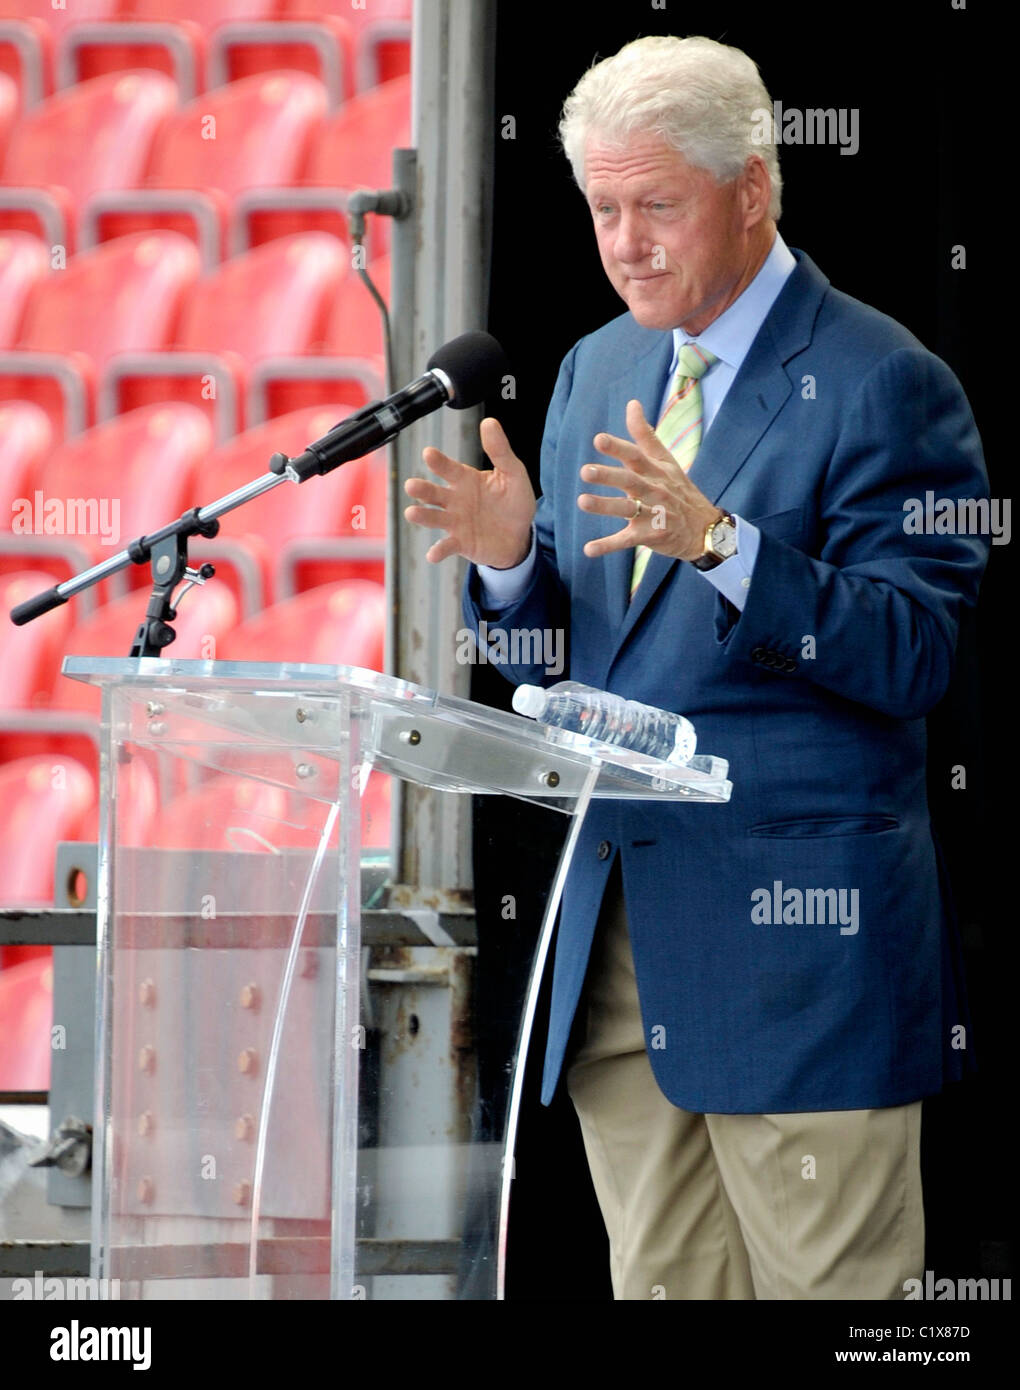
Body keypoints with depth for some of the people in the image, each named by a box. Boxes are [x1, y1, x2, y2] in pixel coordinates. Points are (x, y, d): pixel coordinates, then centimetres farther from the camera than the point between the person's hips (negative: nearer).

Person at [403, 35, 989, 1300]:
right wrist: (509, 558, -6)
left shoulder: (880, 383, -8)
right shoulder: (596, 372, 15)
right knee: (660, 1286, 10)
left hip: (799, 934, -7)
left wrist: (720, 543, -28)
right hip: (616, 918, 7)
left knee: (822, 1287, -5)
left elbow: (914, 655, -16)